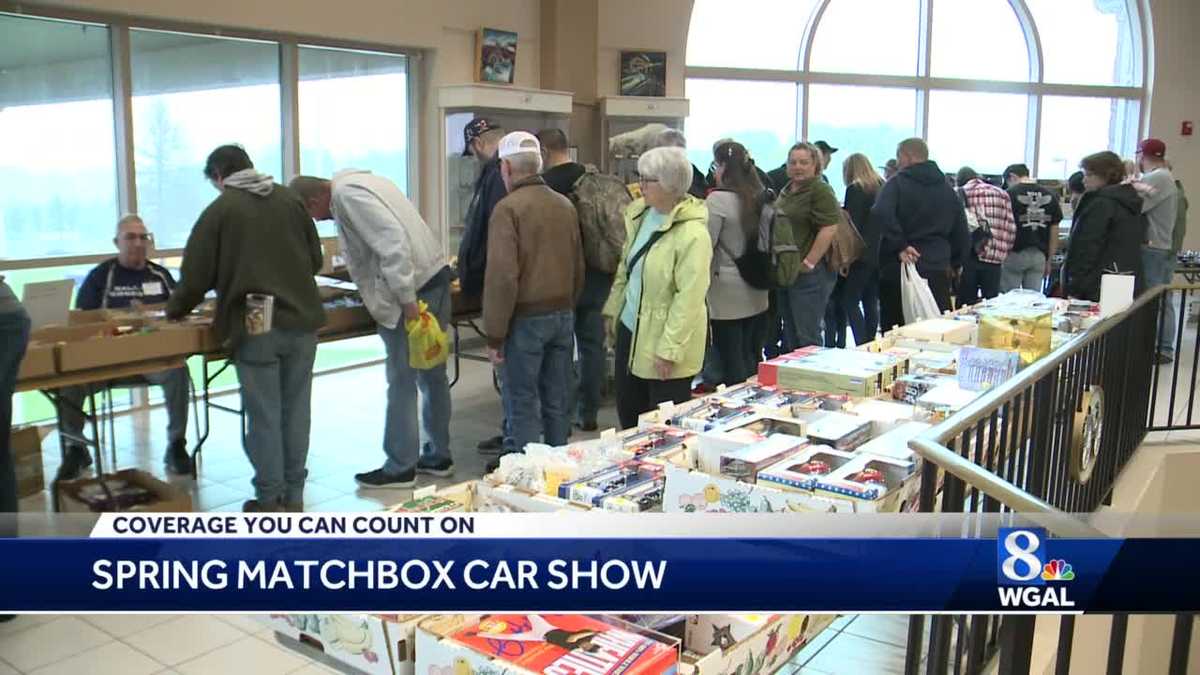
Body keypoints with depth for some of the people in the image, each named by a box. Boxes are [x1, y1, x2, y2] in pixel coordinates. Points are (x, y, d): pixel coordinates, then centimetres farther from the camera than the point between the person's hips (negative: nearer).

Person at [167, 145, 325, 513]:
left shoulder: (220, 210, -1)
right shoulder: (290, 199, 8)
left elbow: (196, 274, 0)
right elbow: (315, 259, 12)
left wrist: (173, 311, 19)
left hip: (255, 327, -4)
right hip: (301, 320, 4)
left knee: (263, 415, 4)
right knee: (295, 409, 11)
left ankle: (270, 500, 11)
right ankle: (294, 494, 18)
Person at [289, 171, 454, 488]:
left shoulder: (346, 193, -11)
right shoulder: (359, 181, 18)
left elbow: (392, 242, -23)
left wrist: (407, 301, -23)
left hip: (413, 286, -10)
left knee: (401, 383, 0)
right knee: (432, 376, 16)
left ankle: (400, 468, 10)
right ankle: (438, 456, 27)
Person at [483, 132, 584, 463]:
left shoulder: (508, 208, -12)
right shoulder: (565, 205, 6)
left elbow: (502, 277, -17)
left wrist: (494, 335, -11)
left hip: (526, 318, -6)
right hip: (564, 315, 6)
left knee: (522, 402, 3)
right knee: (556, 399, 13)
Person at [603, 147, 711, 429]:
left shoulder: (692, 234, -22)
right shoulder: (639, 214, 3)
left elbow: (689, 298, -24)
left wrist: (669, 350, -23)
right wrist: (612, 310, 15)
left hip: (663, 344, -8)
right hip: (630, 331, 8)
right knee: (627, 415, 21)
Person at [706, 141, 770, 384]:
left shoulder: (718, 199, -13)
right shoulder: (759, 197, 7)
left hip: (727, 296, -7)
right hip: (756, 294, 7)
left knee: (732, 366, -1)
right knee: (752, 360, 15)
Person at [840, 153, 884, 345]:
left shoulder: (855, 189, -9)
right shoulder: (882, 187, 12)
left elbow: (852, 224, -13)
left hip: (863, 255, -7)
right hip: (881, 254, 7)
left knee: (849, 301, -3)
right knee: (871, 302, 12)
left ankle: (862, 345, -12)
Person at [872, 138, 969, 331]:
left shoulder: (897, 183, -3)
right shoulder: (947, 190, 14)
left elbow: (881, 213, -23)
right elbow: (961, 232, 17)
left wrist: (900, 246, -19)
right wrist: (956, 263, 26)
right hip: (938, 270, 5)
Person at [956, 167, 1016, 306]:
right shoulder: (1002, 194, 12)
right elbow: (1010, 229, 4)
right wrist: (1003, 252, 11)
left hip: (967, 256, -2)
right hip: (994, 258, 2)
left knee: (965, 304, 4)